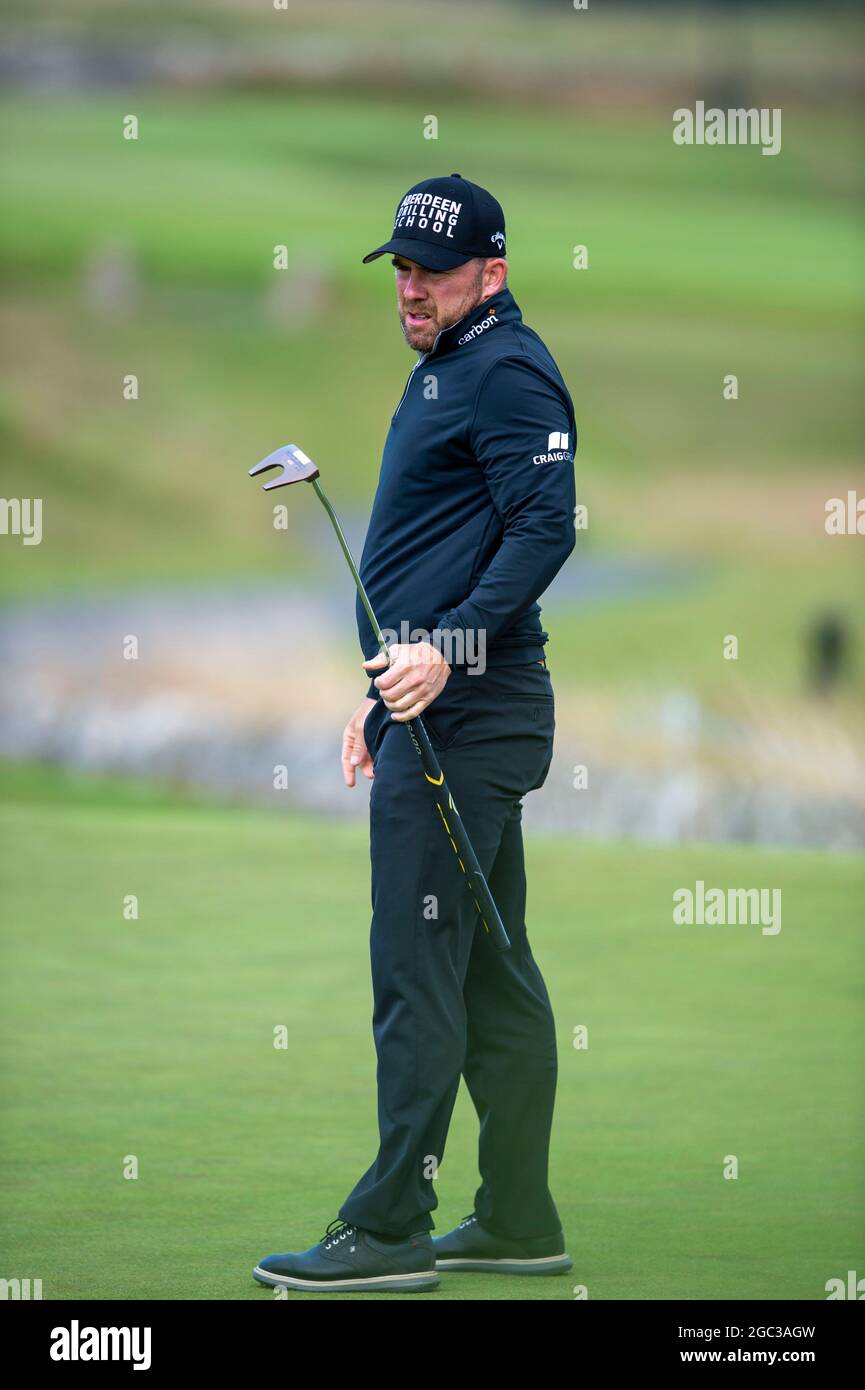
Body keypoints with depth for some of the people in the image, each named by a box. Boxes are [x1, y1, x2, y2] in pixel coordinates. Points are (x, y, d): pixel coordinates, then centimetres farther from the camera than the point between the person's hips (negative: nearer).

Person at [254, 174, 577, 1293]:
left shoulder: (506, 372, -11)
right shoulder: (445, 370, 21)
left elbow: (544, 528, -21)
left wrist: (446, 653, -27)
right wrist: (384, 694, 24)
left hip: (463, 711, -11)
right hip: (442, 708, 11)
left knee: (415, 968, -10)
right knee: (494, 971, 11)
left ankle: (388, 1230, -8)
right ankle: (519, 1222, 15)